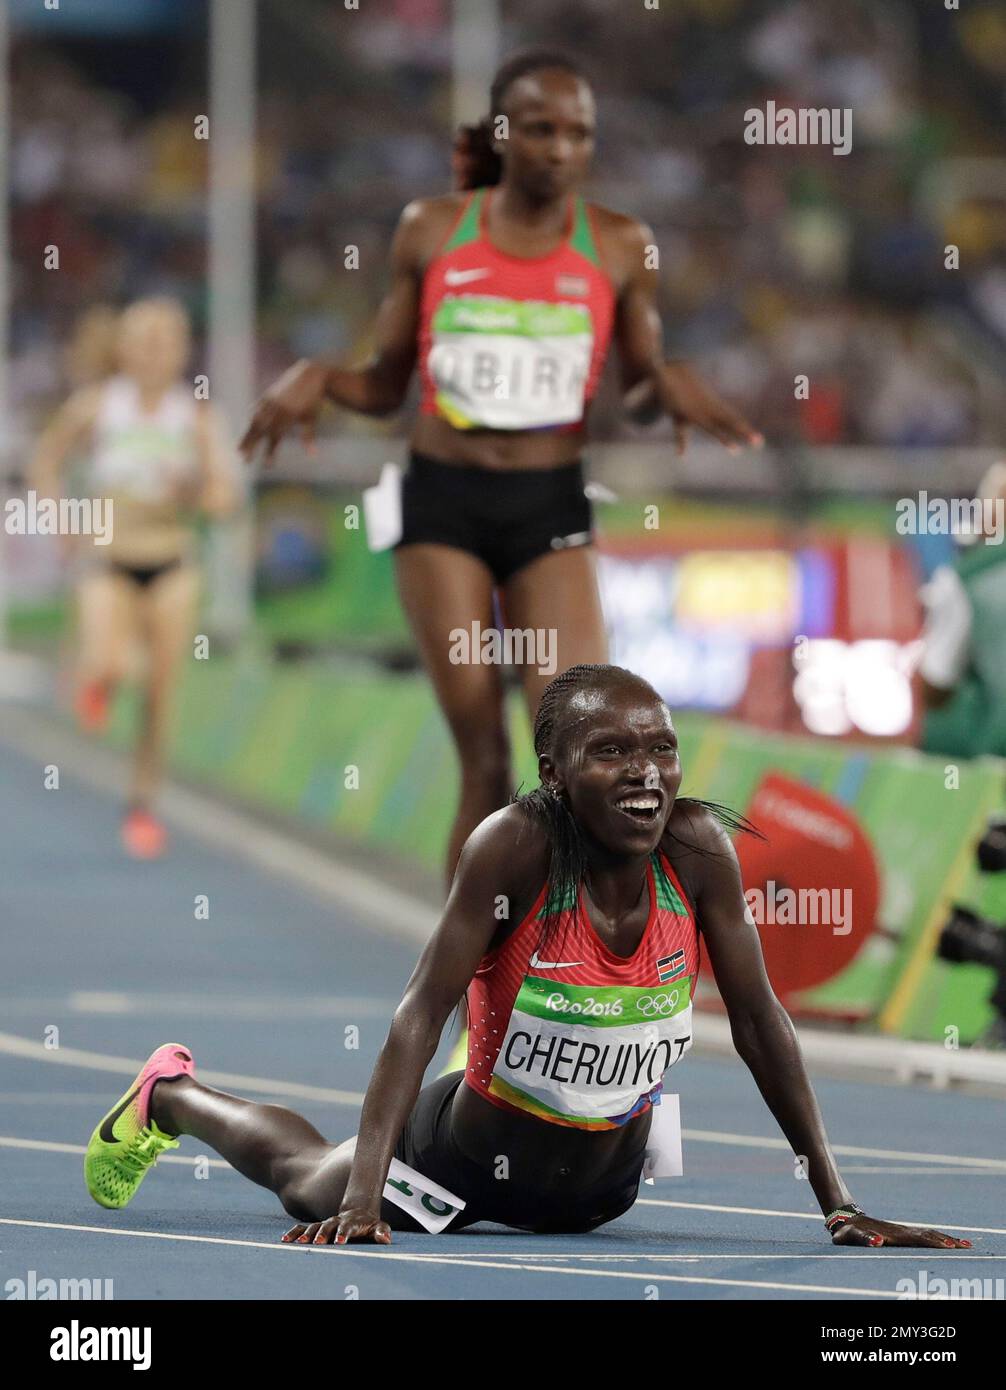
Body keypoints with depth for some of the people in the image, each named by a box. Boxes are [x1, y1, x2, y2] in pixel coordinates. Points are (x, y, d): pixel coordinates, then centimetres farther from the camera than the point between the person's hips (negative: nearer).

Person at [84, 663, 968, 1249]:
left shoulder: (698, 847, -20)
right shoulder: (516, 846, -30)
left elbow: (759, 1019, -12)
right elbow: (424, 1007, -29)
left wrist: (837, 1200, -12)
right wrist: (363, 1198, -36)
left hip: (604, 1181, 4)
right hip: (477, 1159, -4)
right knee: (307, 1182, 24)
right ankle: (171, 1096, 51)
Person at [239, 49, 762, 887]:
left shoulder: (620, 246, 1)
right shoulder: (433, 232, 2)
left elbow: (639, 392, 11)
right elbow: (387, 386, 10)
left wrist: (669, 387, -12)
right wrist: (315, 377, -10)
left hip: (550, 508, 0)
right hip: (442, 502, 0)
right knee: (483, 757, 0)